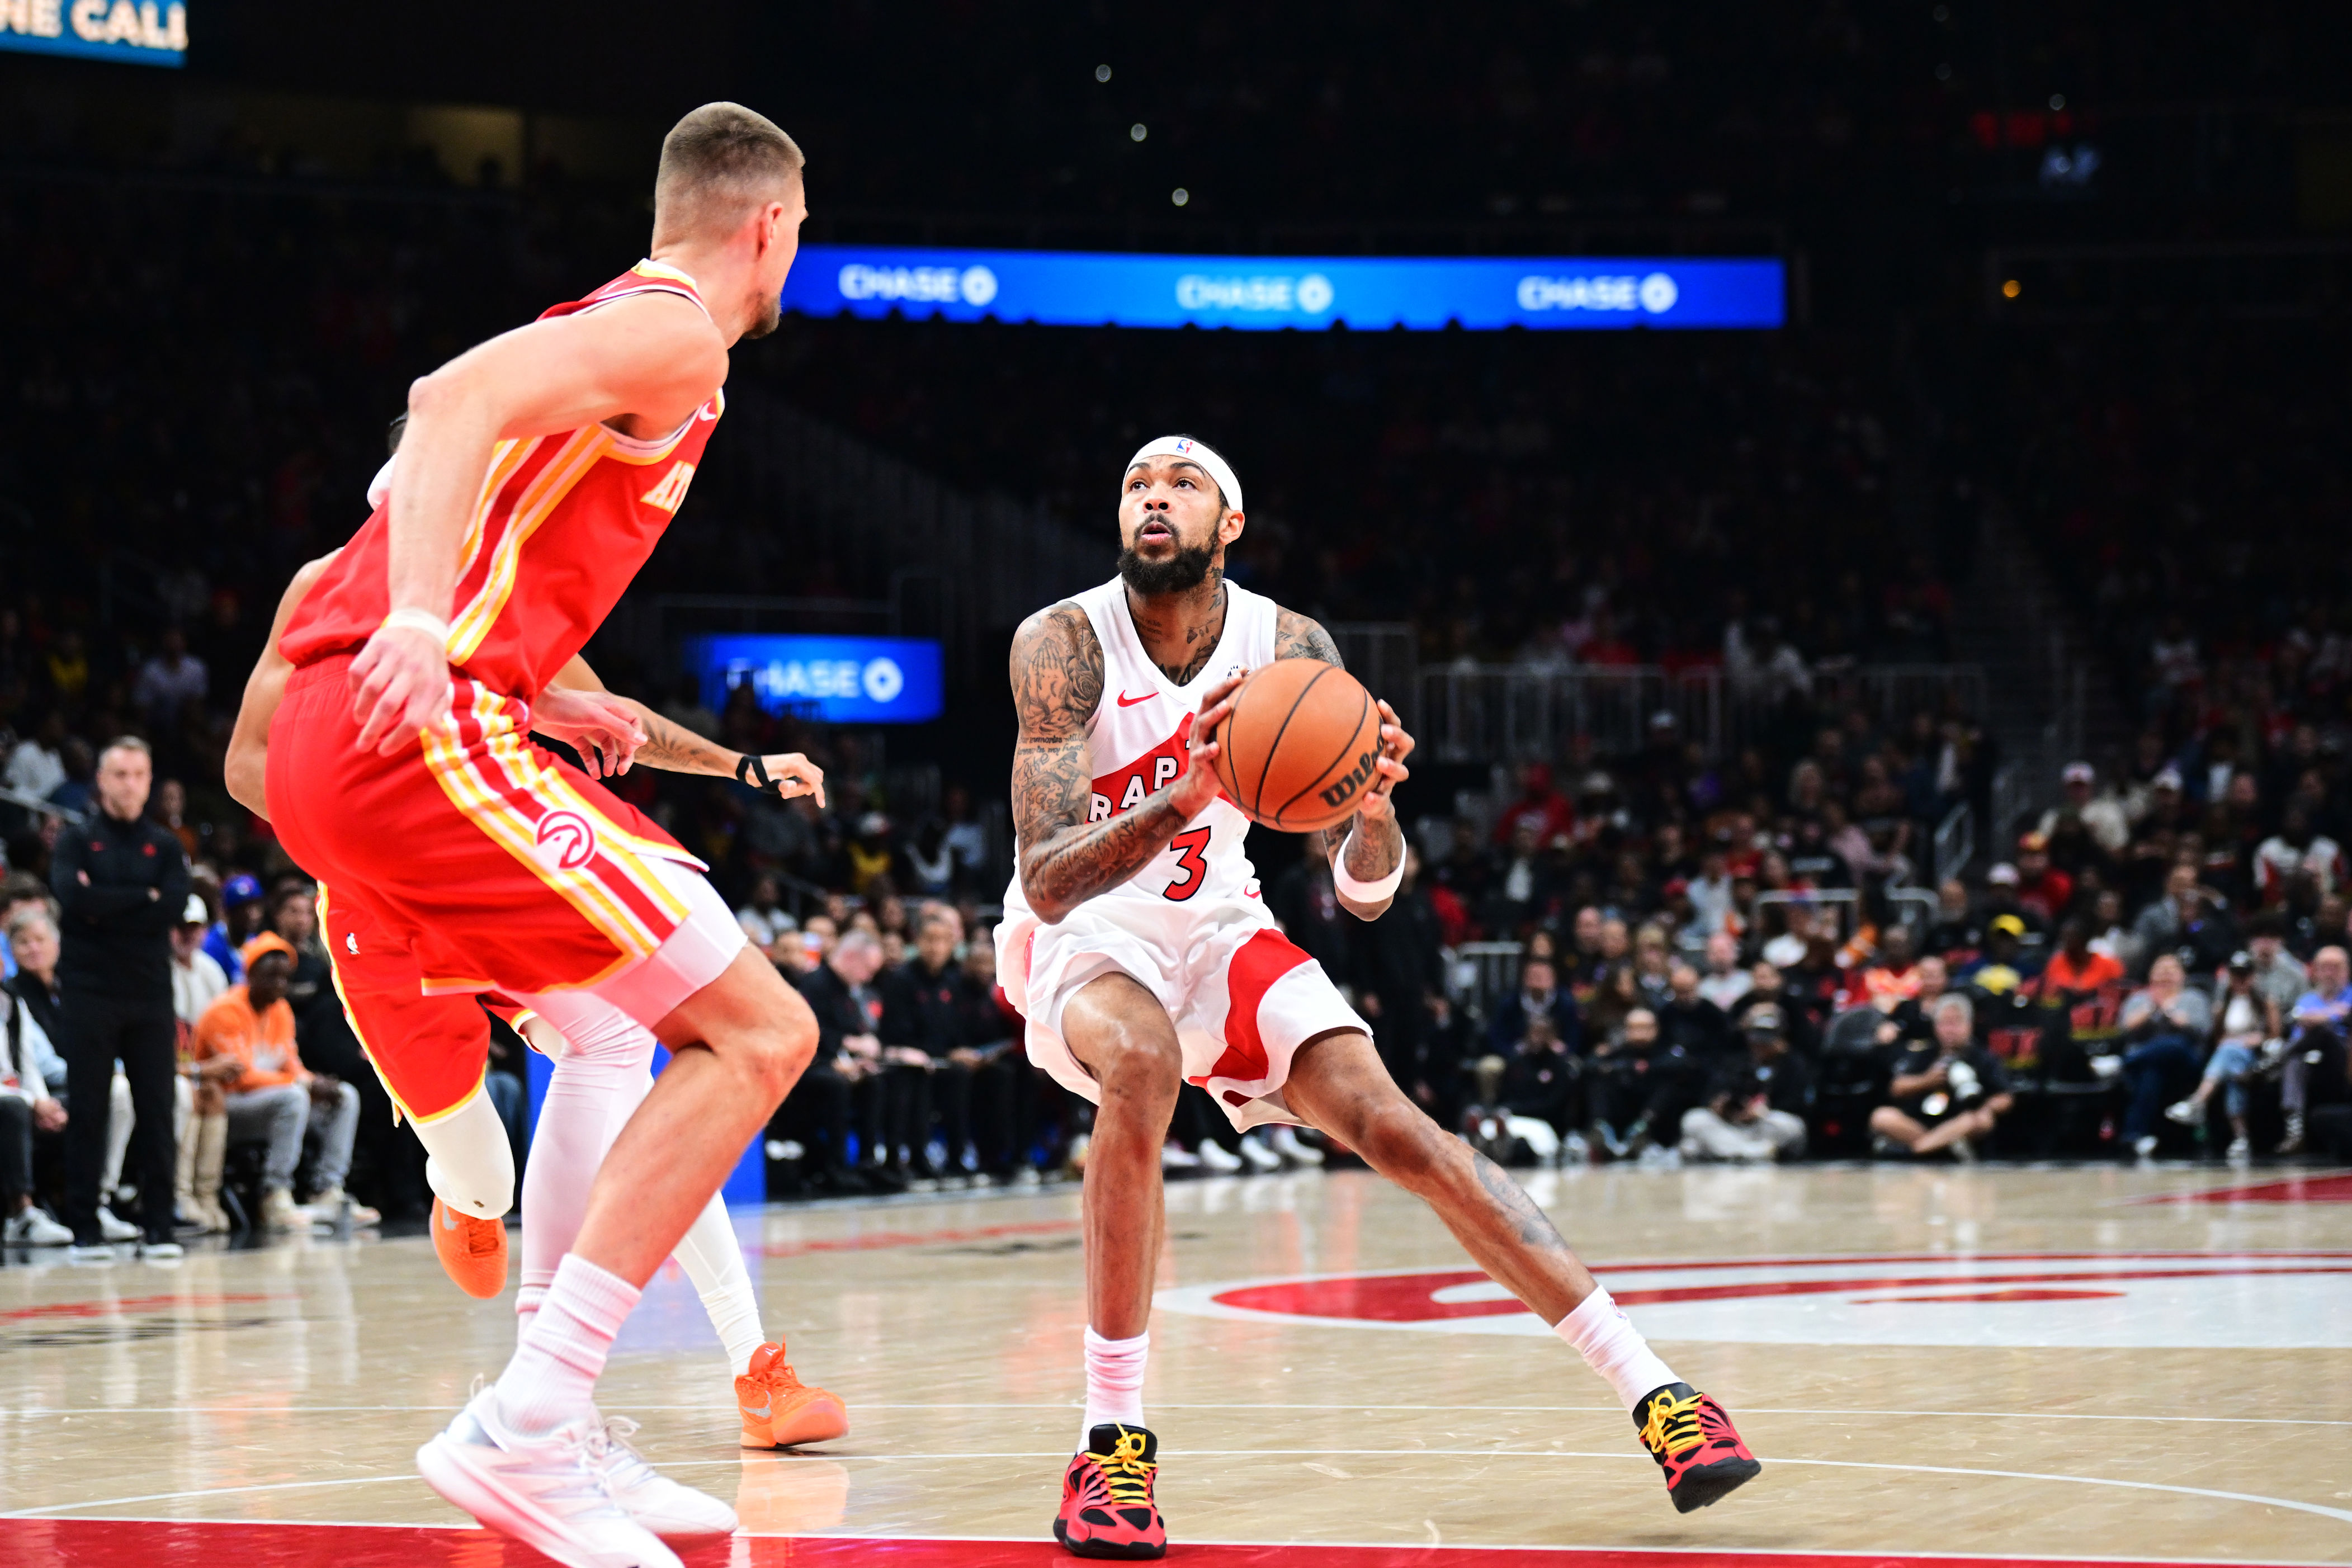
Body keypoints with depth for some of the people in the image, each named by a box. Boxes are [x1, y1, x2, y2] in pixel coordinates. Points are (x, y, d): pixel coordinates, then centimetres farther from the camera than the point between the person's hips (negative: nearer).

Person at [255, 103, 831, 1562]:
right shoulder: (675, 333, -2)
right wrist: (419, 626, -31)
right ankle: (524, 1430, -19)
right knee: (758, 1032, -10)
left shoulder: (611, 328, 27)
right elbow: (458, 396, -20)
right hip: (421, 736, -10)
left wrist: (545, 701, 24)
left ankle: (557, 1422, 14)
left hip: (333, 741, 10)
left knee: (674, 1038, 19)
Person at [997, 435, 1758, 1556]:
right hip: (1080, 940, -3)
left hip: (1215, 931, 3)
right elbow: (1046, 883, -29)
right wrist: (1185, 797, -44)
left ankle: (1650, 1389, -13)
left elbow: (1363, 896, -10)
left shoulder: (1291, 649, -11)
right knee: (1142, 1062, -36)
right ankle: (1110, 1446, -29)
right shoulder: (1065, 644, -20)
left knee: (1391, 1126, -14)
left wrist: (1373, 810, -33)